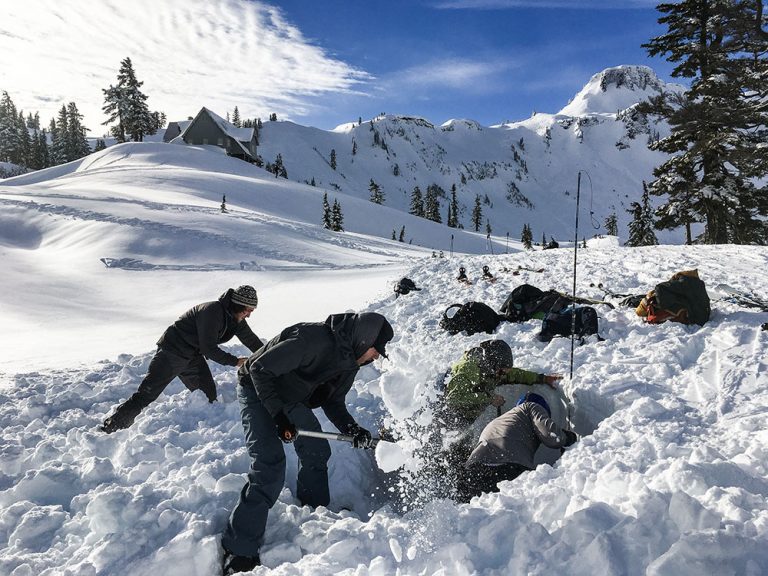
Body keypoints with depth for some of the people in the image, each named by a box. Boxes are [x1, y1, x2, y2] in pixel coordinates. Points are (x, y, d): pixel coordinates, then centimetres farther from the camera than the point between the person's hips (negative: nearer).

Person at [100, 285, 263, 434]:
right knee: (146, 394, -9)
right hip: (171, 353, -8)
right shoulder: (211, 311, -28)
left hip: (193, 357, 9)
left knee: (209, 397, 3)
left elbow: (252, 341, 12)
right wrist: (235, 361, -20)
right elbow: (209, 348, -27)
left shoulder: (235, 318, -1)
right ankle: (109, 429, -1)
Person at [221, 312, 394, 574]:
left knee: (317, 452, 12)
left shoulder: (350, 361, -6)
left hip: (291, 398, 9)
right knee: (270, 467, -18)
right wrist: (278, 415, -30)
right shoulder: (314, 339, -35)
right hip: (258, 391, -8)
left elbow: (333, 403, 3)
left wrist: (353, 429, -14)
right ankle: (238, 551, -5)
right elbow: (260, 368, -31)